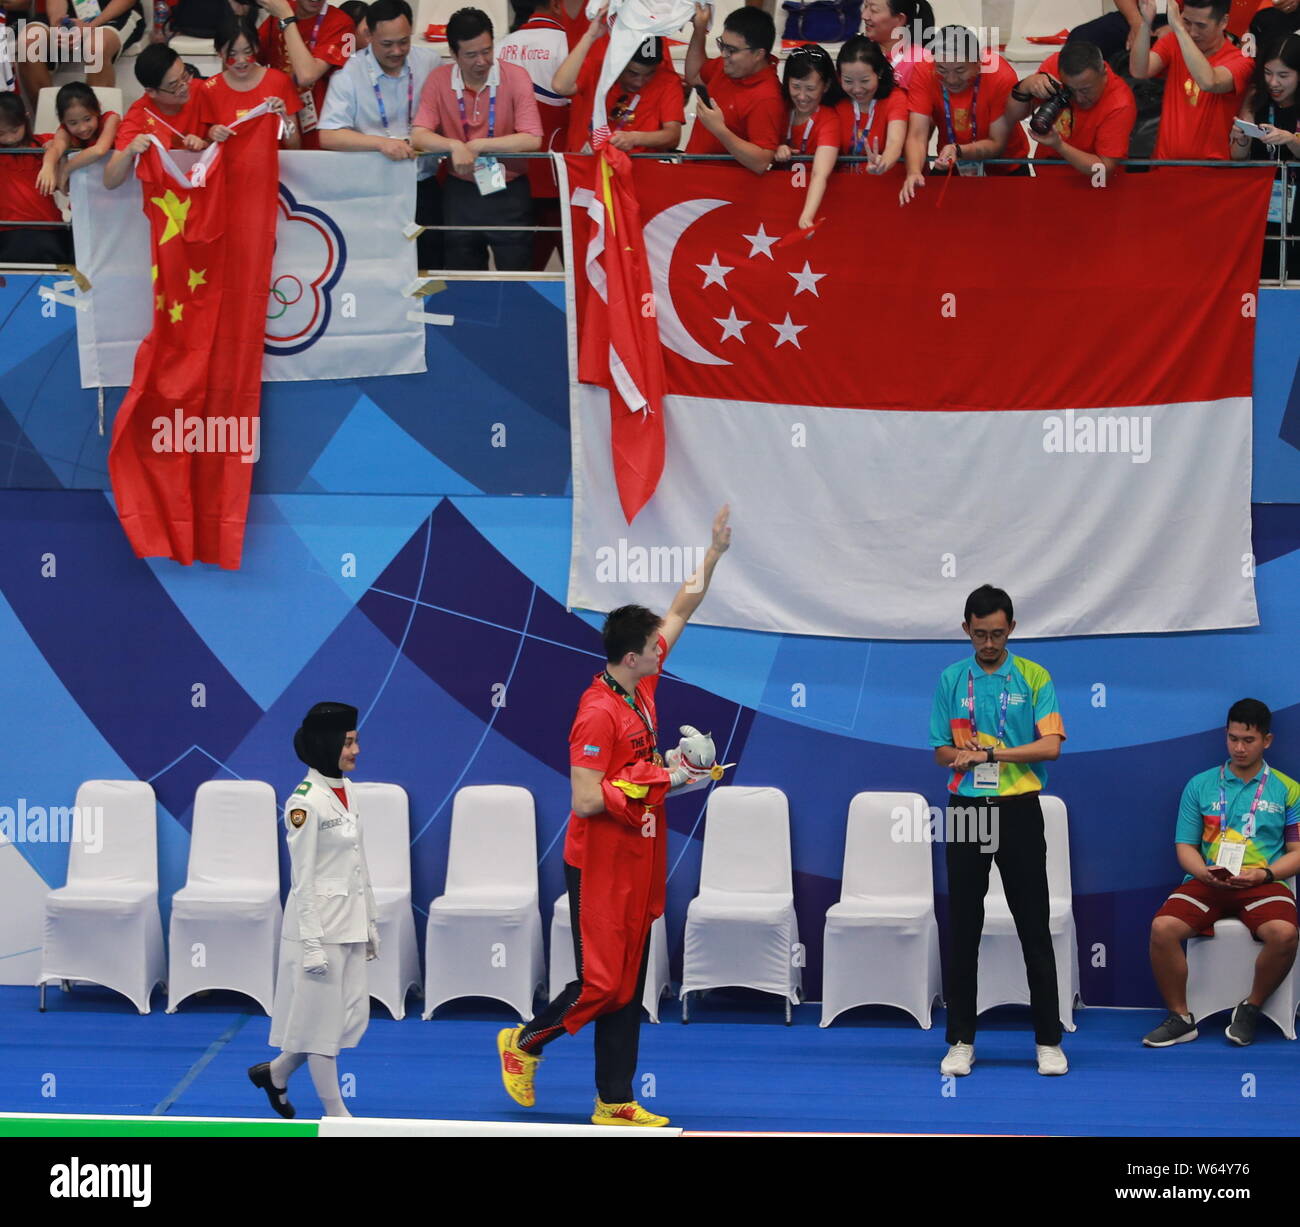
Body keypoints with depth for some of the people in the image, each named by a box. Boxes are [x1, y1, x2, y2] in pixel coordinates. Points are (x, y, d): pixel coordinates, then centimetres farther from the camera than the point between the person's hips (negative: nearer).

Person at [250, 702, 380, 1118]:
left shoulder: (345, 793, 10)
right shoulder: (305, 803, -15)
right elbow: (303, 880, -15)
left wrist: (370, 926, 17)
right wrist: (312, 944, -16)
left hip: (350, 924, 9)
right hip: (320, 923, -9)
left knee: (352, 1017, 11)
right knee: (323, 1020, 2)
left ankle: (276, 1072, 28)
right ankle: (337, 1116, 9)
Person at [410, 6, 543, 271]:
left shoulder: (515, 77, -10)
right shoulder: (438, 80, -4)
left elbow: (532, 140, -16)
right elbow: (418, 136, -11)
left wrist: (476, 145, -19)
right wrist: (454, 146, -30)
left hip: (508, 190, -2)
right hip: (460, 190, 2)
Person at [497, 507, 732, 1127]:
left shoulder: (641, 688, 4)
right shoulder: (598, 714, -20)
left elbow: (681, 611, 17)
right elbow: (586, 800, -23)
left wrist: (715, 552, 13)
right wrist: (660, 780, -18)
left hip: (636, 862, 8)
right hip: (599, 866, -8)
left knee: (628, 987, 9)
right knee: (601, 984, -3)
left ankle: (616, 1103, 14)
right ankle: (525, 1041, 22)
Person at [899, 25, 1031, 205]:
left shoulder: (1001, 77, -27)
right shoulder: (925, 73, -22)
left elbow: (997, 144, -21)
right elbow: (917, 136, -26)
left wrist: (958, 150, -39)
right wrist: (914, 172, -47)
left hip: (1005, 169, -2)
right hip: (951, 166, 2)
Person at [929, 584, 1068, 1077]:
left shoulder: (1034, 678, 0)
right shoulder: (951, 680, 6)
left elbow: (1051, 745, -11)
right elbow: (943, 752, 6)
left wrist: (988, 753, -17)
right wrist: (967, 757, -16)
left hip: (1019, 812, -2)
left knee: (1034, 929, 0)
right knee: (963, 930, 4)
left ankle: (1049, 1041, 6)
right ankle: (961, 1040, 10)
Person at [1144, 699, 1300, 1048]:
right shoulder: (1200, 785, 13)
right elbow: (1185, 846, 11)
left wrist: (1264, 873, -12)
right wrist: (1205, 872, -11)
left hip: (1262, 884, -1)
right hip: (1207, 882, 1)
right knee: (1162, 927, -28)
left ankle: (1250, 1009, -9)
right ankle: (1180, 1018, -11)